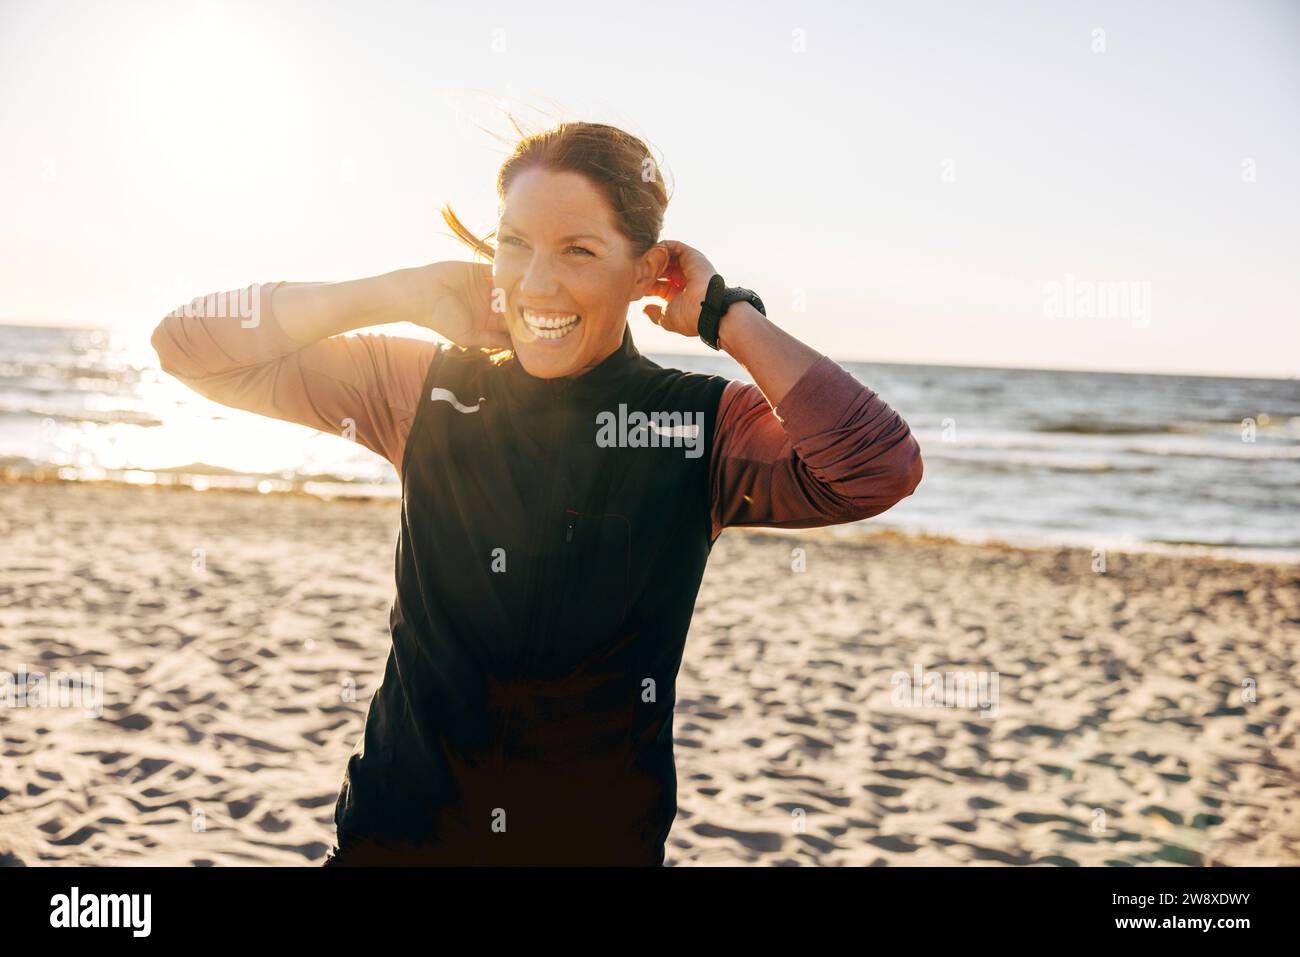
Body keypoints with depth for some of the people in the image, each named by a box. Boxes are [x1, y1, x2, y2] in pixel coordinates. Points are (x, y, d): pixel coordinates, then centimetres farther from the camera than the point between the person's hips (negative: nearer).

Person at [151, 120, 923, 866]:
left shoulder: (707, 427, -9)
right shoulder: (426, 391, -3)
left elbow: (881, 471, -26)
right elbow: (193, 347, -2)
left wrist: (726, 318, -17)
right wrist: (409, 292, -10)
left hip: (600, 843, -1)